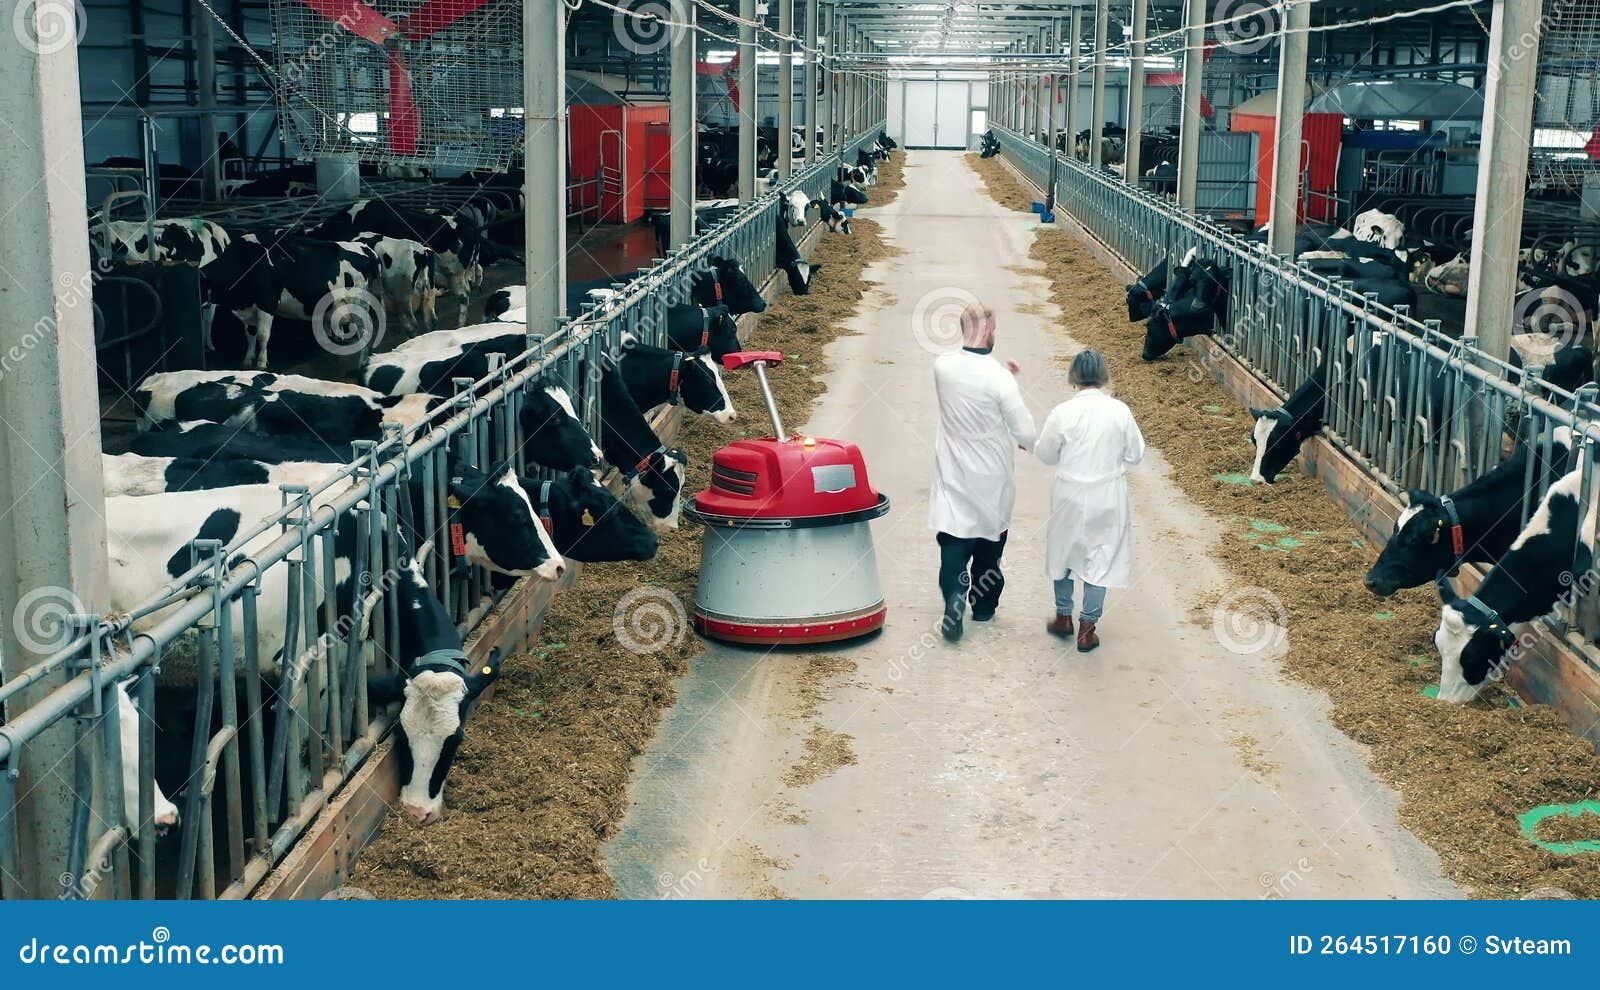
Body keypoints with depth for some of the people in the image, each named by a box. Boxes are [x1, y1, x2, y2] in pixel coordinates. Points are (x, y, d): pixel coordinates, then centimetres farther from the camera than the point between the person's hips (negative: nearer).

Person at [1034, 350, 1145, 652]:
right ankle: (1087, 628, 15)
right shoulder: (1120, 411, -11)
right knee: (1100, 557, 11)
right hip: (1108, 496, 1)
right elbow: (1135, 454, 0)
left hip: (1070, 496, -1)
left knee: (1064, 550, 21)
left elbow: (1046, 455, -2)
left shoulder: (1062, 413, -15)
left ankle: (1063, 617, 32)